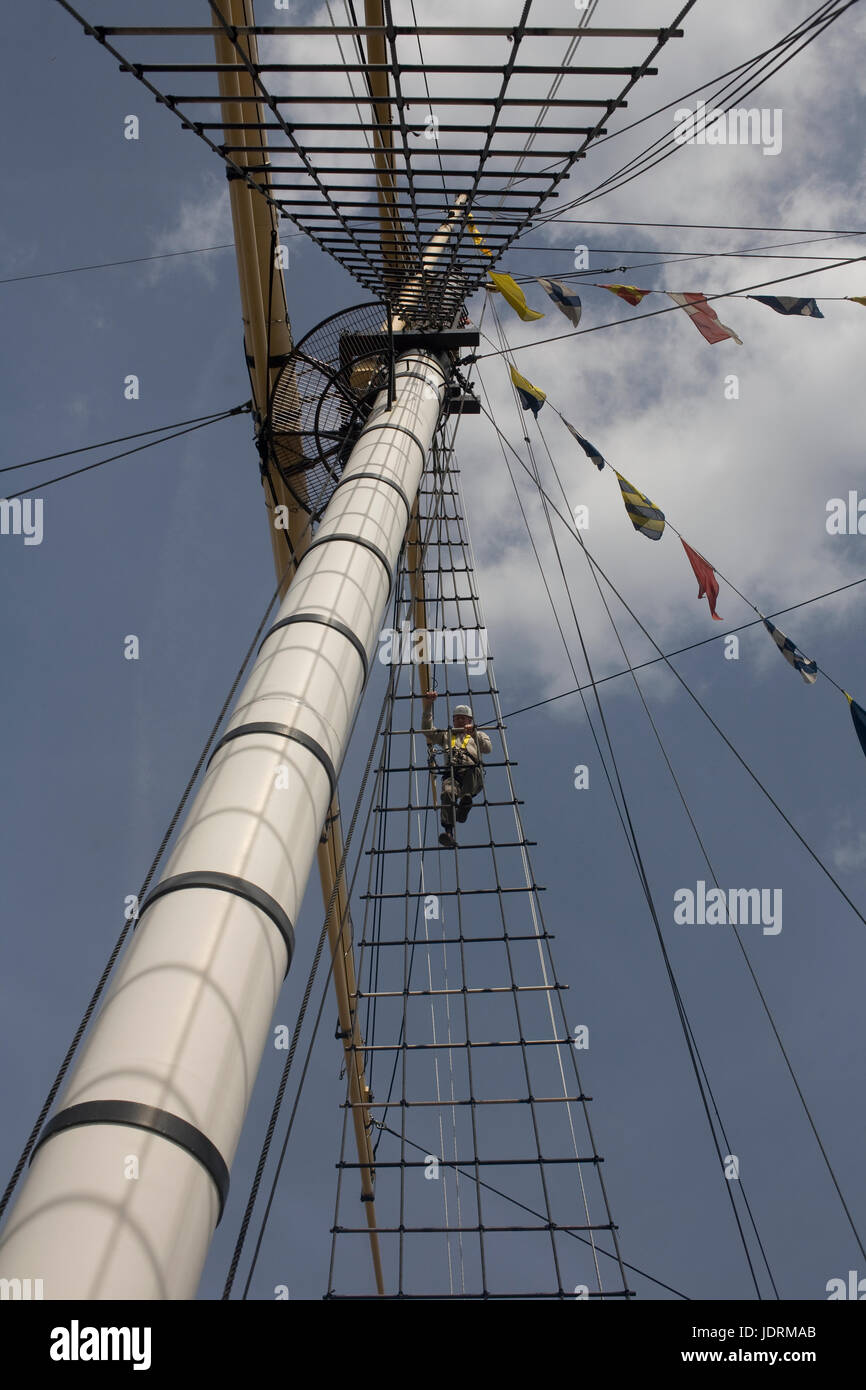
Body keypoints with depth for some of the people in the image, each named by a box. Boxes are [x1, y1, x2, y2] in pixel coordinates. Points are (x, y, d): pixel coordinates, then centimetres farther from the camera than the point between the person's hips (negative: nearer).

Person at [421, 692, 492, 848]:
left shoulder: (478, 734, 32)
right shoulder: (446, 735, 38)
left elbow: (487, 748, 10)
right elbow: (426, 729, 24)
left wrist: (474, 734, -8)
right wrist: (428, 706, 15)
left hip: (472, 774, 0)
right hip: (451, 773, 0)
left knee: (474, 768, -38)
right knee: (448, 792, -34)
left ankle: (466, 800, -55)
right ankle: (448, 833, -48)